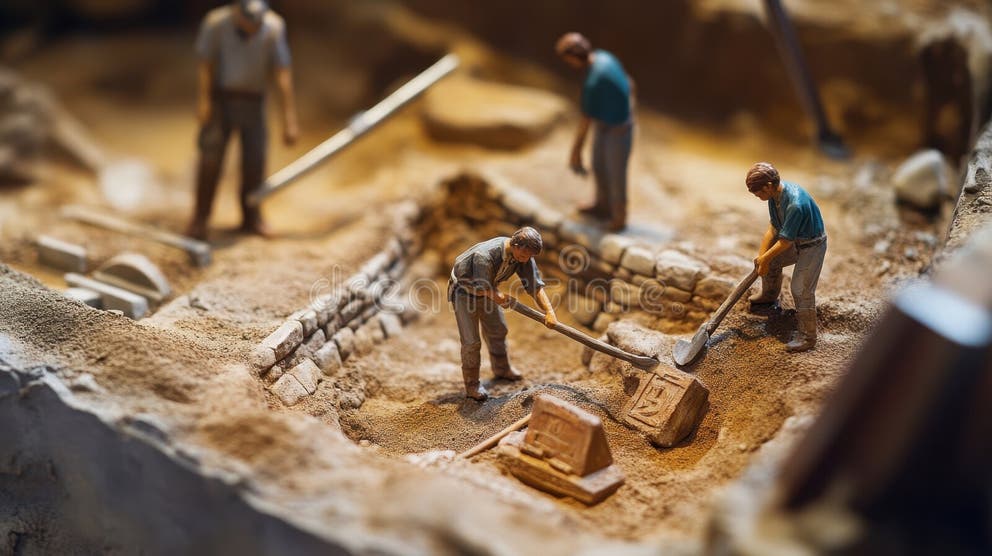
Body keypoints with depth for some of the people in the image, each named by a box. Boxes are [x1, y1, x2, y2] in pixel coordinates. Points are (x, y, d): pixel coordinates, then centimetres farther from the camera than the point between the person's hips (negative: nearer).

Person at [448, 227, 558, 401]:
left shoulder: (524, 255, -21)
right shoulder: (485, 255, -42)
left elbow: (535, 285, -18)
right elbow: (483, 289, -31)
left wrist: (549, 311, -27)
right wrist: (500, 297, -13)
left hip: (487, 289, 7)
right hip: (464, 290, -7)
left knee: (497, 330, 22)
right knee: (471, 340, -7)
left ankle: (501, 369, 45)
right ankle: (471, 384, 10)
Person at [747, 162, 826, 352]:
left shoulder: (795, 204, -38)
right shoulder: (775, 194, -10)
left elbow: (785, 242, -28)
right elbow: (774, 228, 0)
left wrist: (765, 258, -14)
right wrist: (762, 254, -5)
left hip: (812, 245, -9)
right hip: (794, 241, 9)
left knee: (801, 290, -7)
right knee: (770, 260, 22)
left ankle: (807, 336, 6)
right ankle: (769, 297, 48)